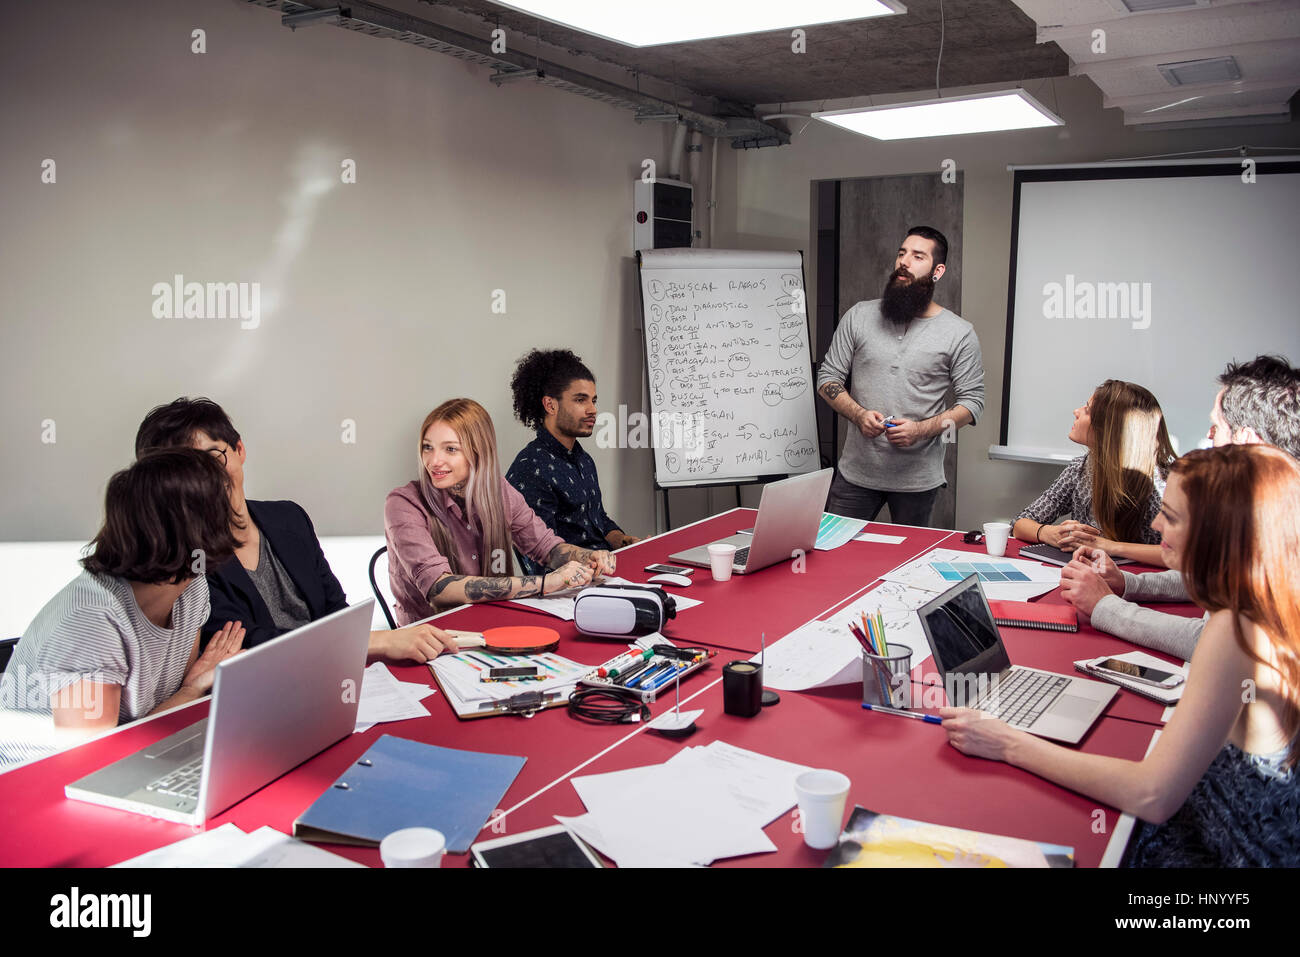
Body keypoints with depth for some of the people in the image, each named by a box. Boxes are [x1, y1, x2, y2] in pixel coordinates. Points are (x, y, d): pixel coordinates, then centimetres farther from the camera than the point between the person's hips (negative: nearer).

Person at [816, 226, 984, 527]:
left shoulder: (959, 333, -2)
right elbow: (827, 378, 5)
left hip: (917, 478, -1)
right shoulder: (859, 316, 3)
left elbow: (972, 401, -2)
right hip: (856, 471, 1)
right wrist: (858, 414, -13)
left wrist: (921, 429, -17)